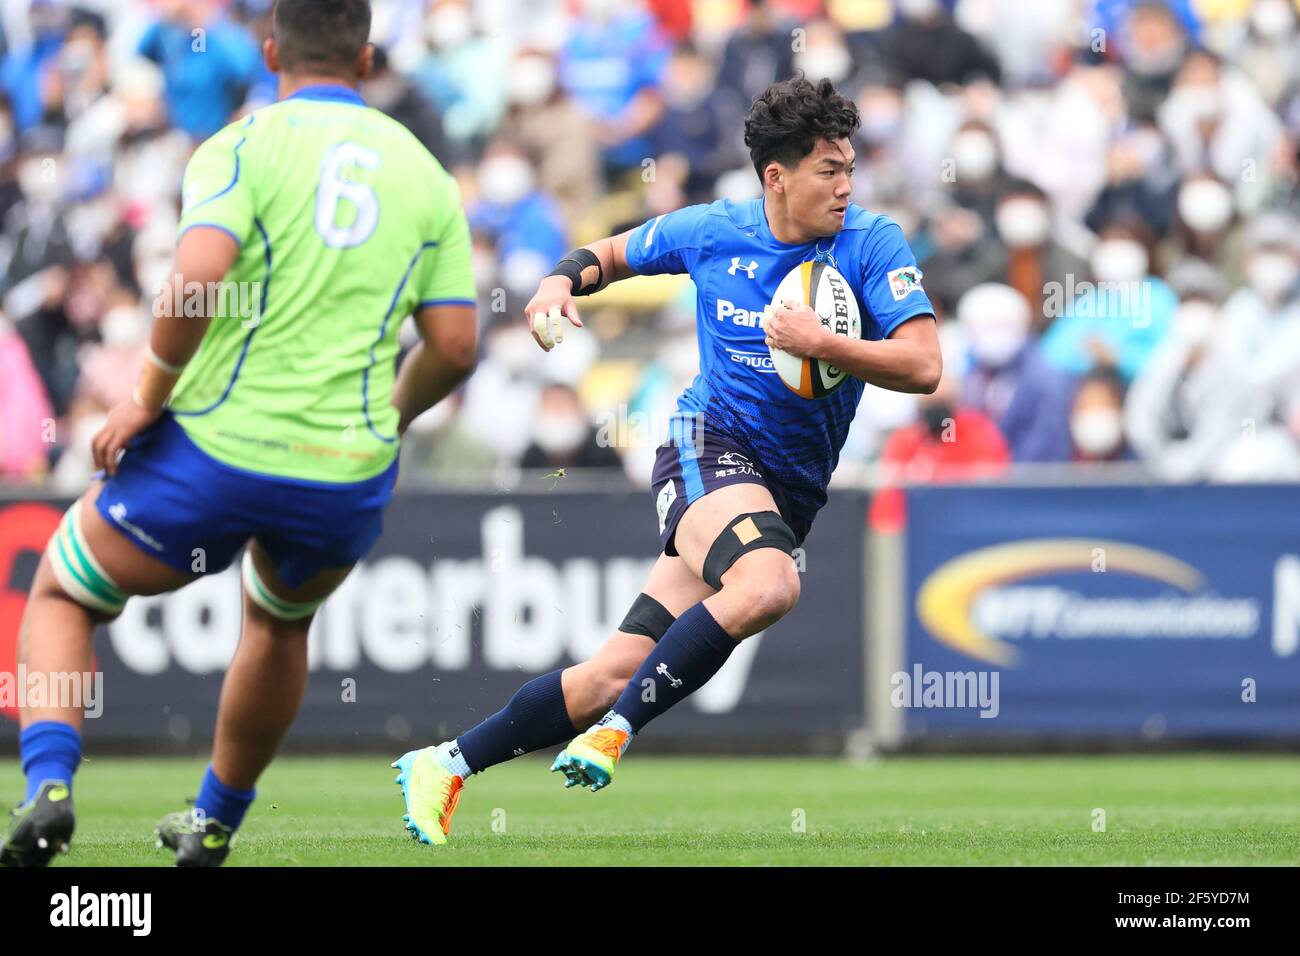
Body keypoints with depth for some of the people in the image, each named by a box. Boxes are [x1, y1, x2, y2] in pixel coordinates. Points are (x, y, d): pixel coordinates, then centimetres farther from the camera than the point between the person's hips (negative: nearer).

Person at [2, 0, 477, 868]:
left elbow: (197, 278, -22)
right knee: (282, 621, 36)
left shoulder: (241, 148, -5)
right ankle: (214, 827, 44)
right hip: (347, 480, 3)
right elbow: (455, 347, 4)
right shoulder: (426, 176, 7)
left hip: (211, 458, -3)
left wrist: (148, 397, -8)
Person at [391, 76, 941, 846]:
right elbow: (614, 252, 20)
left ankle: (445, 766, 10)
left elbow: (923, 366, -12)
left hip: (791, 488, 2)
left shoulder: (873, 244, -4)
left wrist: (819, 343, -22)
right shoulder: (713, 232, 0)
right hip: (710, 444, -2)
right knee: (767, 585, -37)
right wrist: (563, 282, 0)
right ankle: (613, 733, -26)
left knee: (617, 674, -2)